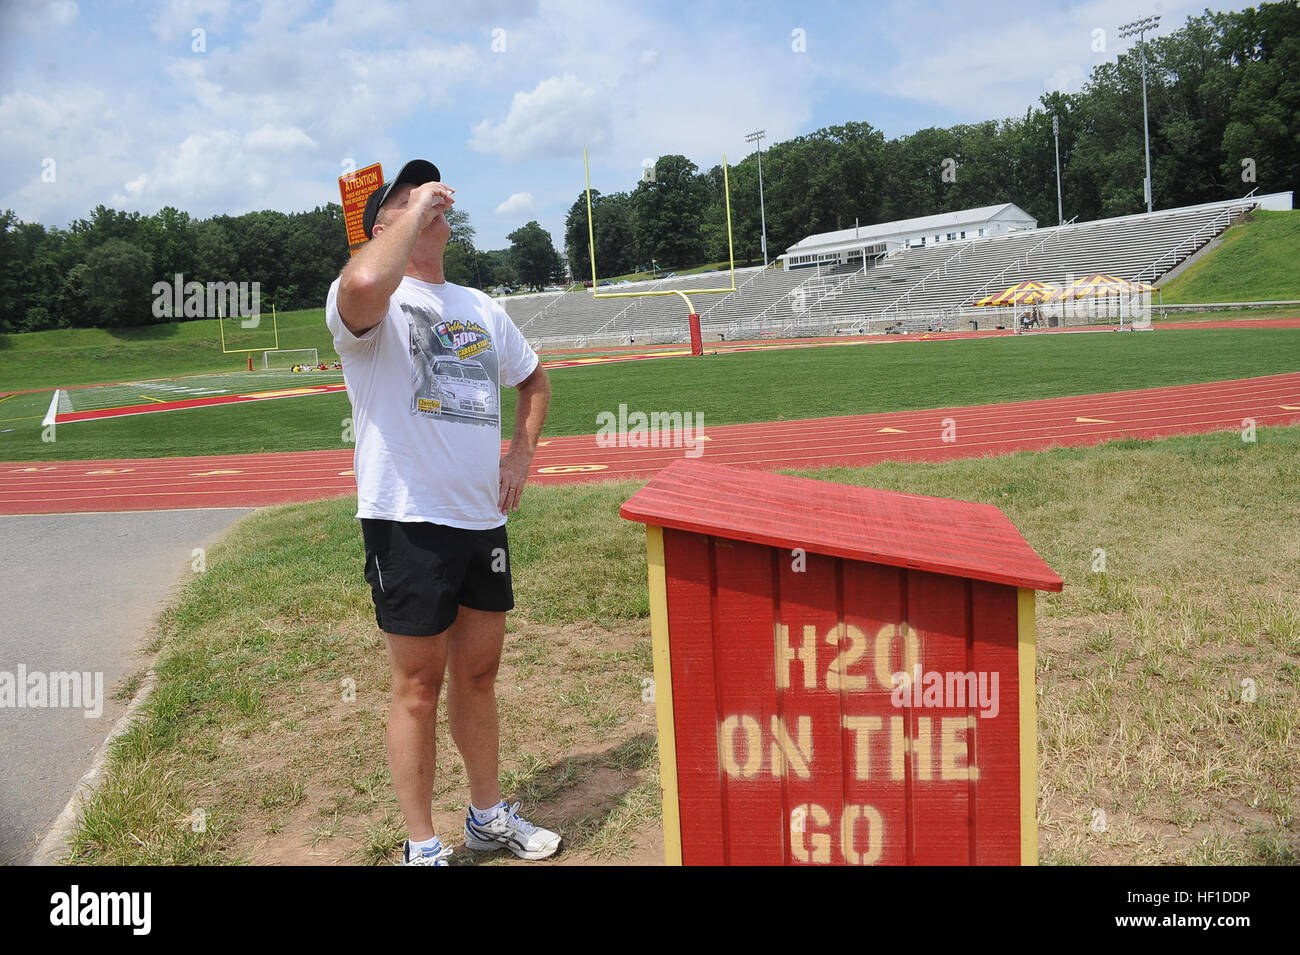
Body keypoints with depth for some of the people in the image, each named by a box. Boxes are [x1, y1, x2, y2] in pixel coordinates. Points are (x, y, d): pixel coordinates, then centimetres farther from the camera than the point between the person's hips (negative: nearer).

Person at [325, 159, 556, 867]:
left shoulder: (480, 307, 15)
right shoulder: (375, 301, -7)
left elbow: (533, 379, 29)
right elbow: (364, 284, -34)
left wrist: (522, 452, 13)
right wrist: (415, 209, -18)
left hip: (483, 518, 7)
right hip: (409, 522, -6)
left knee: (478, 673, 18)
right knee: (419, 687, 3)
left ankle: (488, 816, 35)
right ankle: (421, 848, 19)